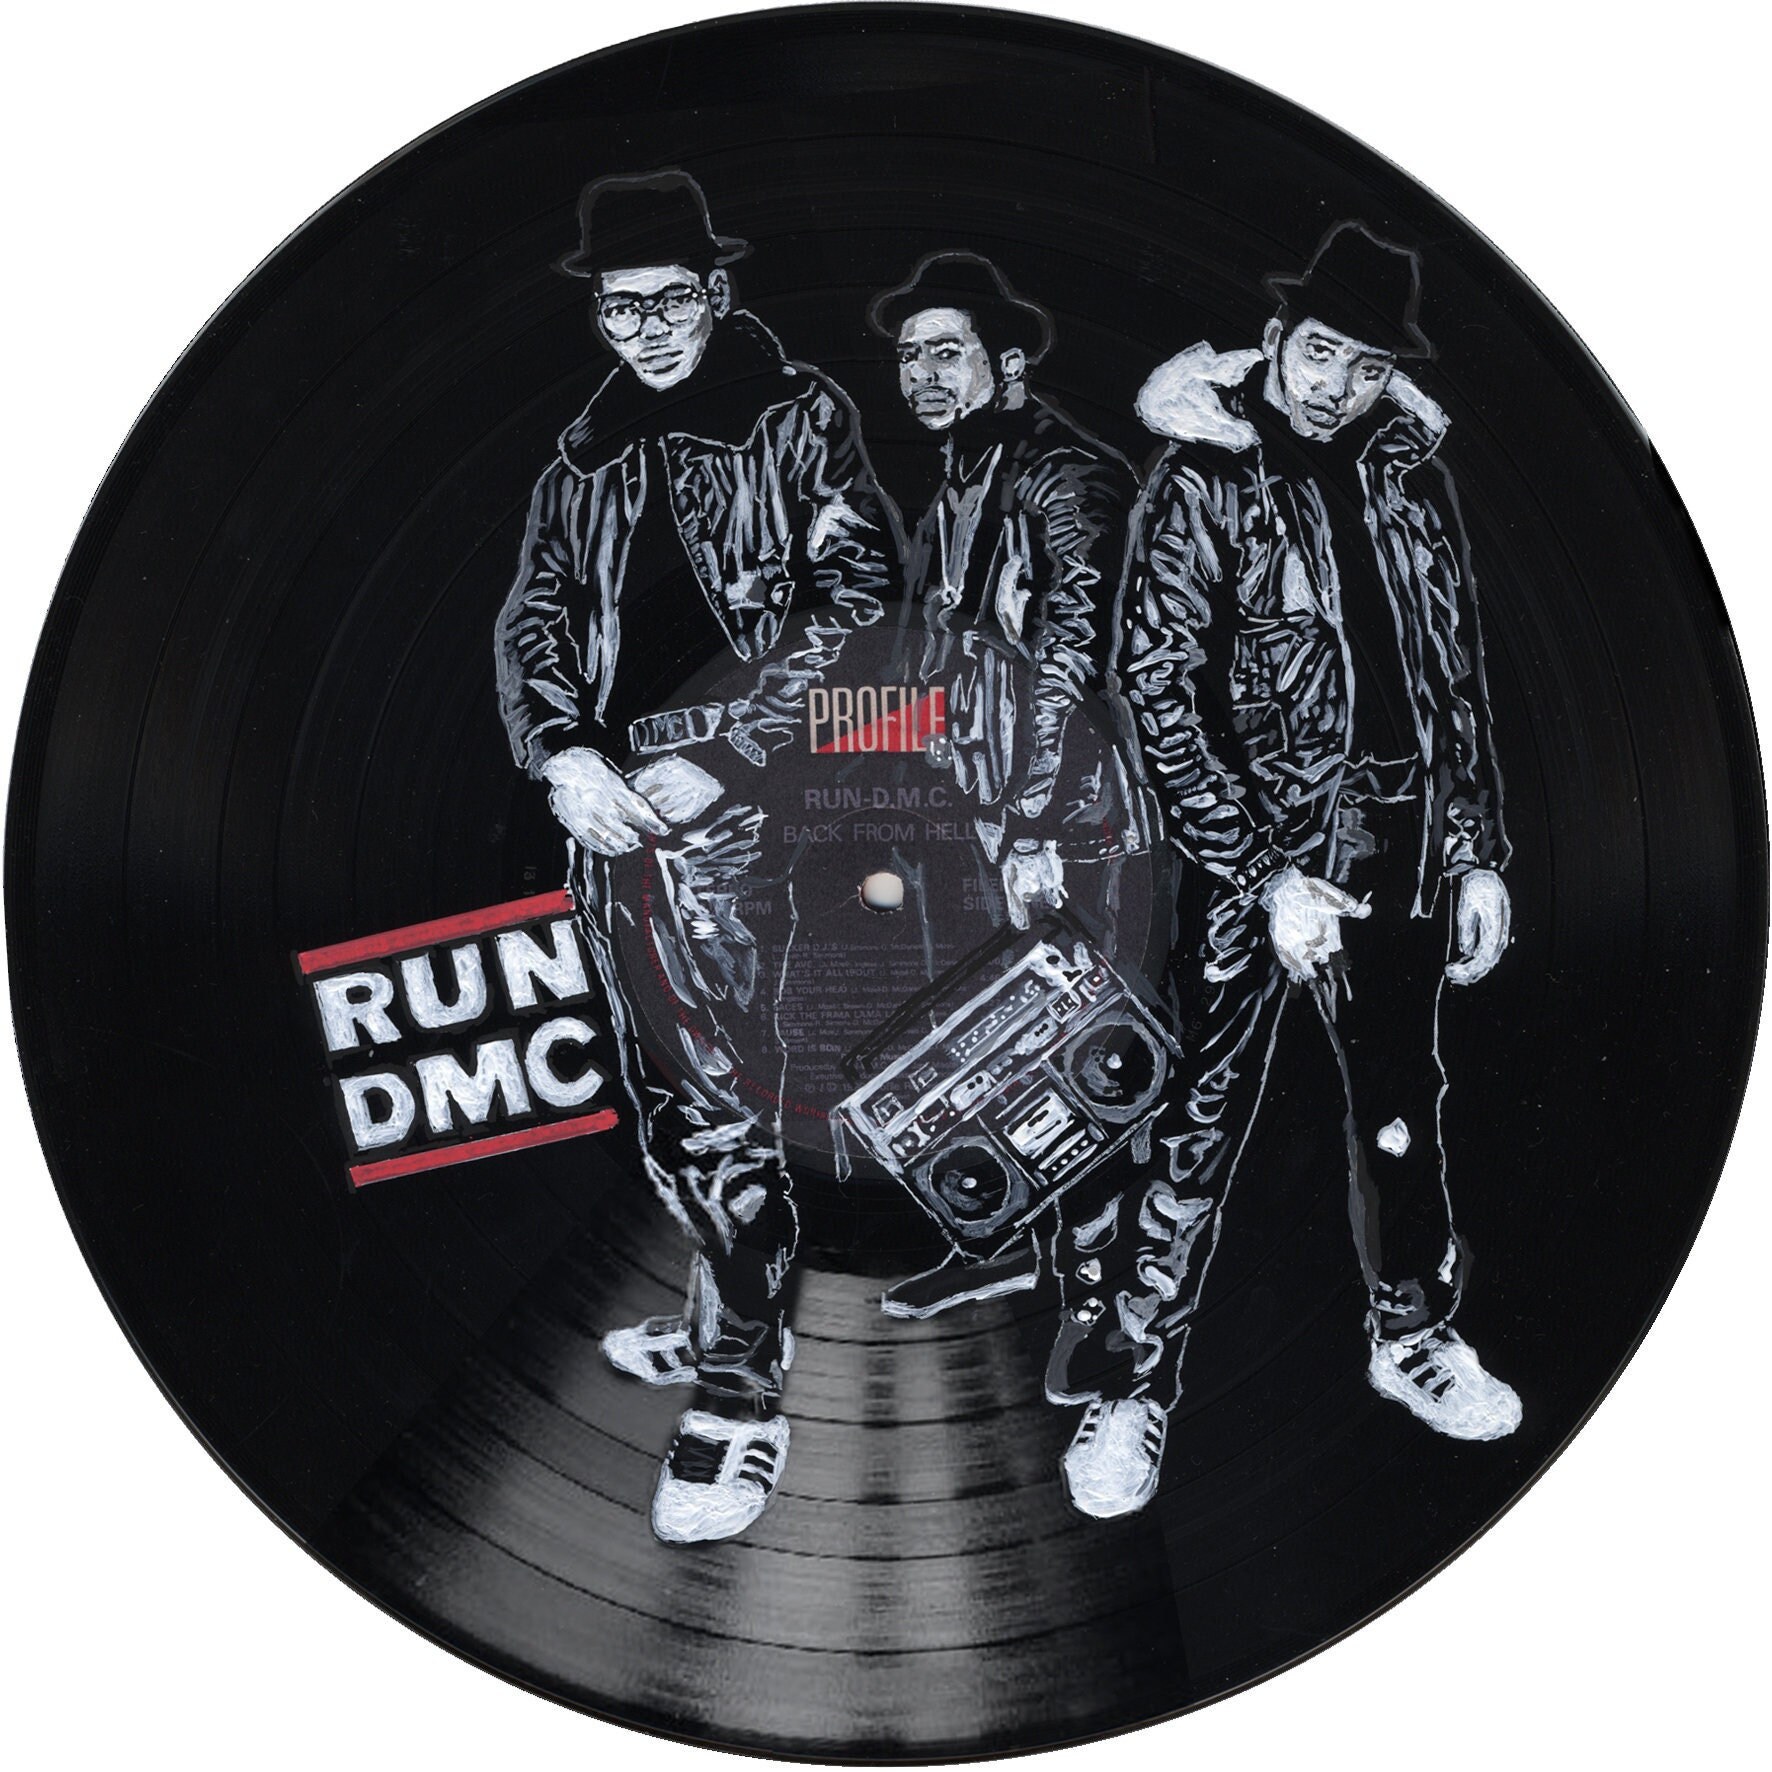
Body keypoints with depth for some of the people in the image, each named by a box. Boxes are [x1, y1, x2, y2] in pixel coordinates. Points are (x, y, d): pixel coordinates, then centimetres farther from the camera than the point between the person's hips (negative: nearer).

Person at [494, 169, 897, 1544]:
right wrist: (563, 753, -8)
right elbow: (536, 613, 13)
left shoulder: (800, 415, 1)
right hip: (609, 803, 6)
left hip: (732, 794, -6)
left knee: (725, 1095, -8)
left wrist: (718, 757, -16)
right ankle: (729, 1318, 32)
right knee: (661, 1094, 14)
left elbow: (854, 597, -8)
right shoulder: (589, 450, 17)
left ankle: (742, 1400, 2)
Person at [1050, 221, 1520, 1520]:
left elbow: (1459, 673, 12)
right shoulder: (1205, 478, -9)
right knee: (1192, 1130, -1)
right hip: (1252, 854, -5)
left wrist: (1479, 852, 9)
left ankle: (1414, 1332, 38)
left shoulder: (1412, 473, 7)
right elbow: (1155, 691, -14)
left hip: (1401, 851, 5)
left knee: (1404, 1104, 17)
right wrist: (1265, 875, -17)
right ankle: (1129, 1381, 14)